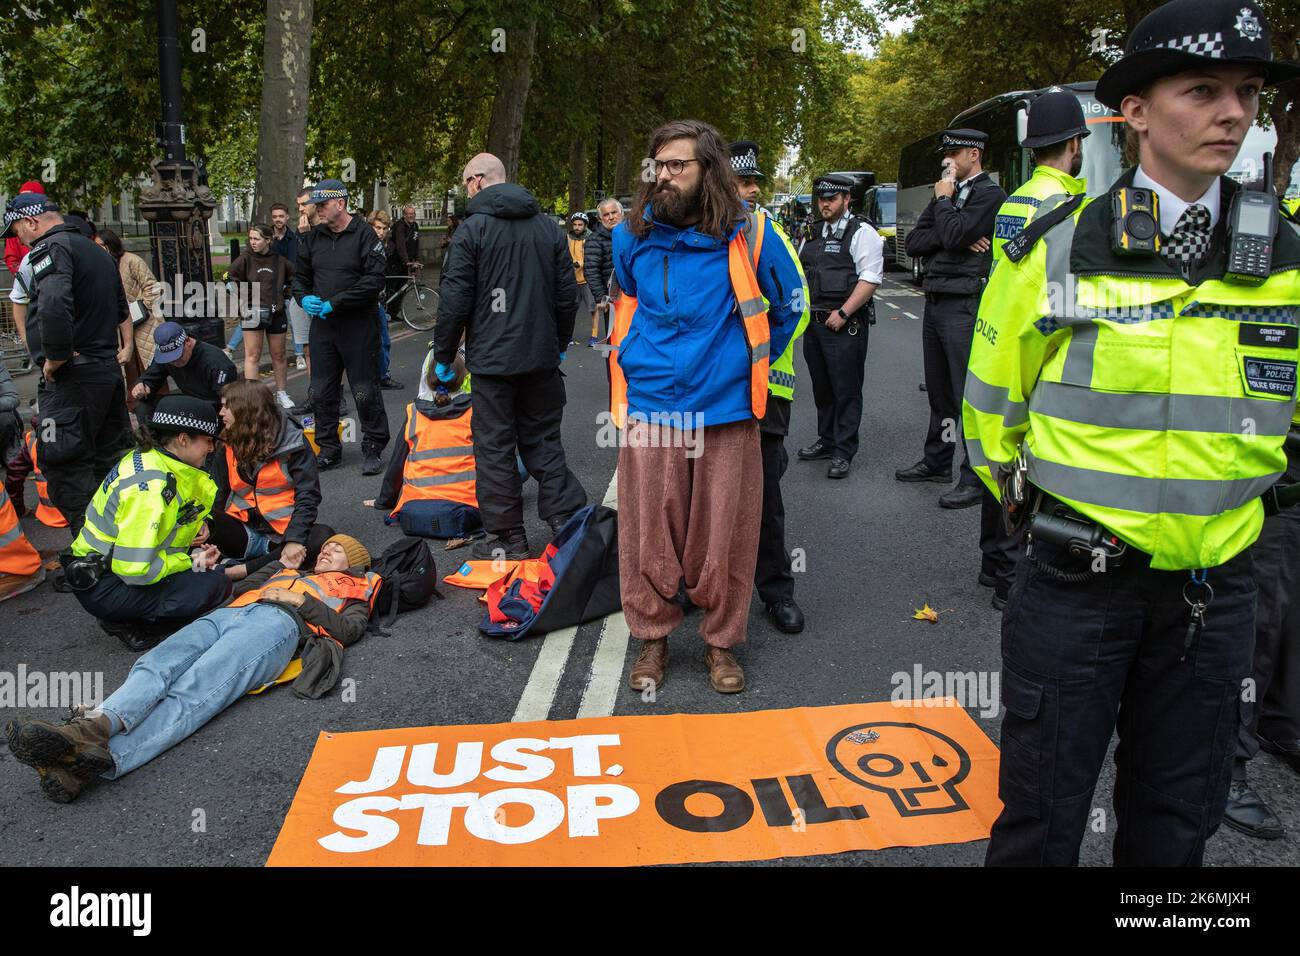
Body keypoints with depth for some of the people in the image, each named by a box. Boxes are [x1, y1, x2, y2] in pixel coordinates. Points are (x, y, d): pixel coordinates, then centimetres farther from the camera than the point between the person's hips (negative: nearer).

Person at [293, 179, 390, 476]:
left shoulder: (364, 234, -7)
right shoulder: (312, 238, 10)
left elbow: (374, 280, -16)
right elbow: (300, 276, 19)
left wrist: (334, 303, -17)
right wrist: (304, 298, -4)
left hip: (358, 325, -6)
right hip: (322, 326, 6)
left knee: (364, 392, 0)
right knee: (321, 392, 8)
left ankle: (372, 448, 13)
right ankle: (329, 449, 20)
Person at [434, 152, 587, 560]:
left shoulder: (472, 229, -8)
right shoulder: (548, 228, 8)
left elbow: (455, 301, -10)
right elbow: (567, 293, 11)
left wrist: (443, 355, 0)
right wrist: (559, 343, 22)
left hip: (492, 358, -5)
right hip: (542, 357, 5)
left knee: (495, 448, 4)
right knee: (544, 441, 13)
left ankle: (507, 538, 9)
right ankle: (568, 522, 8)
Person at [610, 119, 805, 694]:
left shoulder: (747, 233, -2)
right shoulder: (632, 235, 3)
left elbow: (791, 303, 13)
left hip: (726, 410, -1)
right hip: (648, 411, 1)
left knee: (723, 536, 6)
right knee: (648, 532, 6)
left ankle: (721, 641, 25)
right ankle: (652, 637, 25)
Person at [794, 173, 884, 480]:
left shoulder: (862, 232, -6)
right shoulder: (812, 234, 17)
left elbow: (870, 279, -15)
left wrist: (842, 313, -18)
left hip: (845, 325, -7)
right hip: (814, 323, 8)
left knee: (846, 389, -3)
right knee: (821, 386, 16)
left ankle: (843, 452, 3)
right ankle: (826, 441, 29)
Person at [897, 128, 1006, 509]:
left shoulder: (989, 194, -6)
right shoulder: (947, 192, 18)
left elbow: (954, 235, -21)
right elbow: (913, 243, 8)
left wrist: (944, 199, -5)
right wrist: (955, 239, -7)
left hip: (964, 306, -8)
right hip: (935, 303, 8)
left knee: (969, 395, -6)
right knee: (938, 391, 16)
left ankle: (976, 478, -1)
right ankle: (937, 461, 28)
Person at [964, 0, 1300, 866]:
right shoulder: (1054, 253, -8)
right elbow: (993, 403, 4)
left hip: (1217, 588, 3)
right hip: (1078, 578, -3)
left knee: (1177, 823, 18)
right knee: (1044, 817, 9)